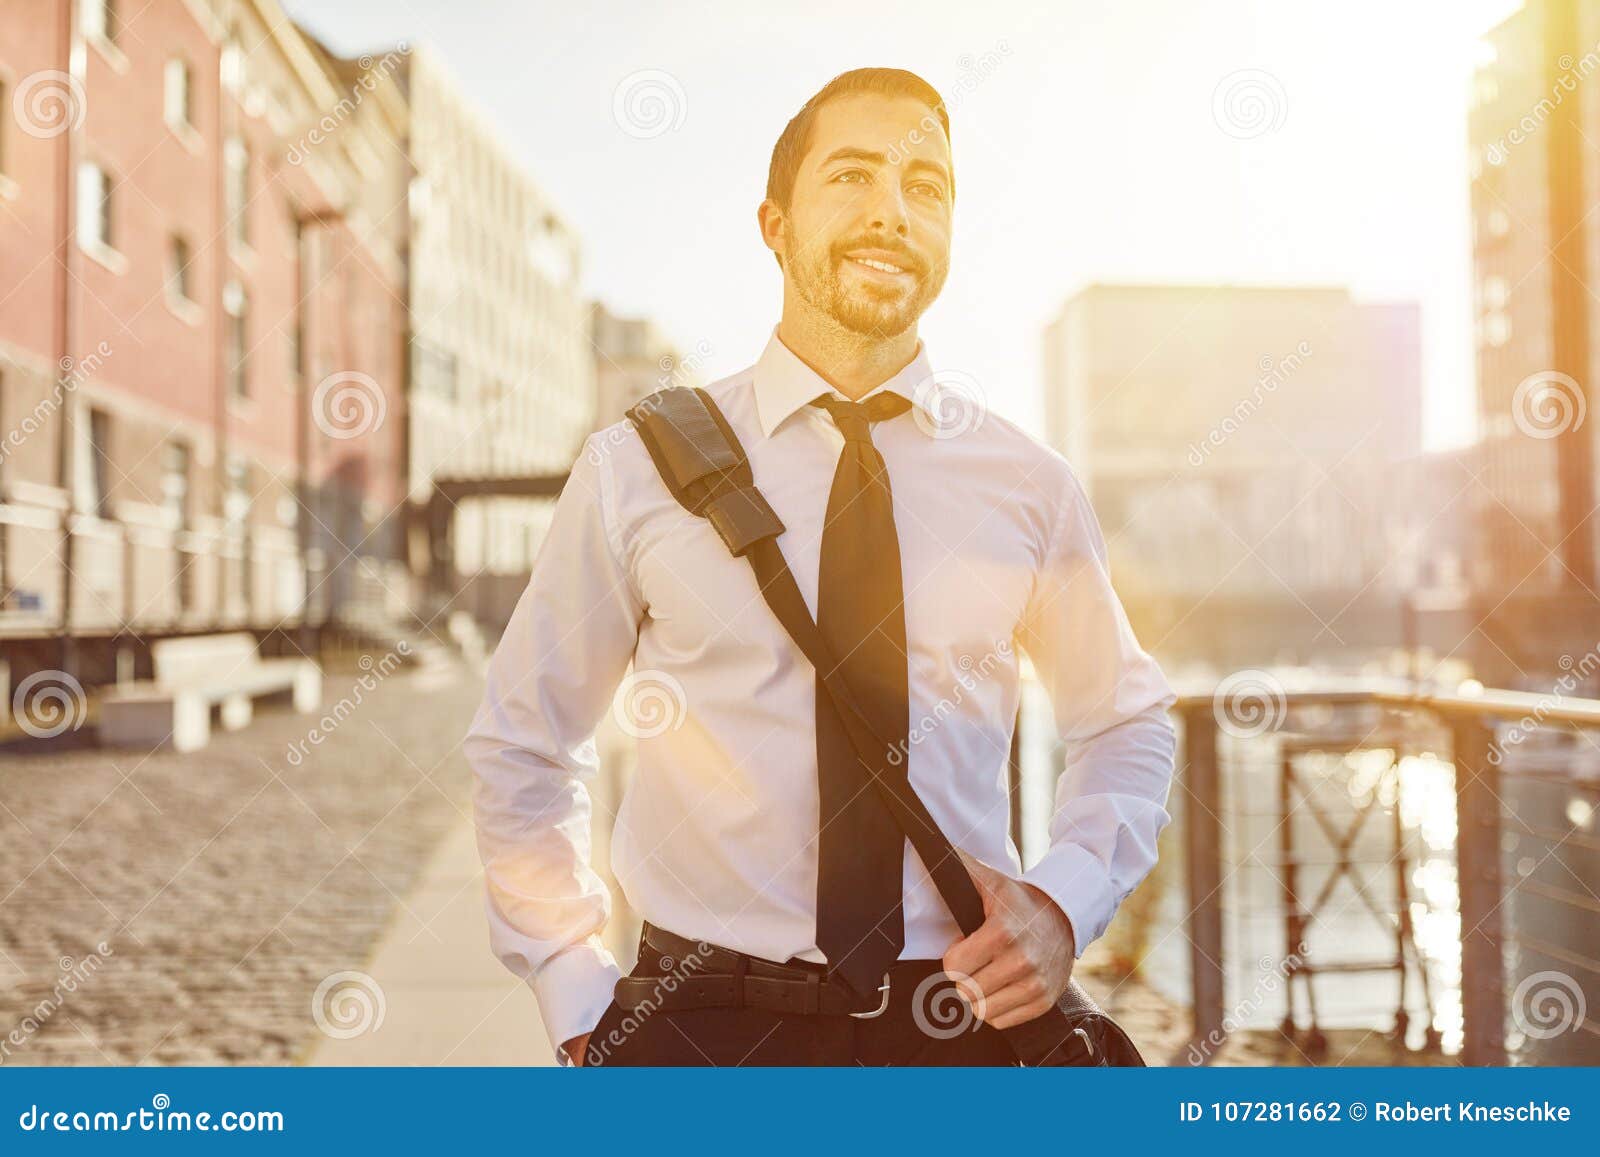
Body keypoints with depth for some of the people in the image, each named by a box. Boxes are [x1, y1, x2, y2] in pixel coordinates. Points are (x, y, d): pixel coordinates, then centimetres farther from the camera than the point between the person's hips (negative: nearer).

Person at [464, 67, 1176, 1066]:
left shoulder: (1026, 485, 0)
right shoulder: (638, 467, -4)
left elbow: (1128, 724, 13)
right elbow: (521, 748, 5)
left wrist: (1065, 903, -4)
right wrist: (580, 1006, -1)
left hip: (958, 1022, 2)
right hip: (700, 1029, -1)